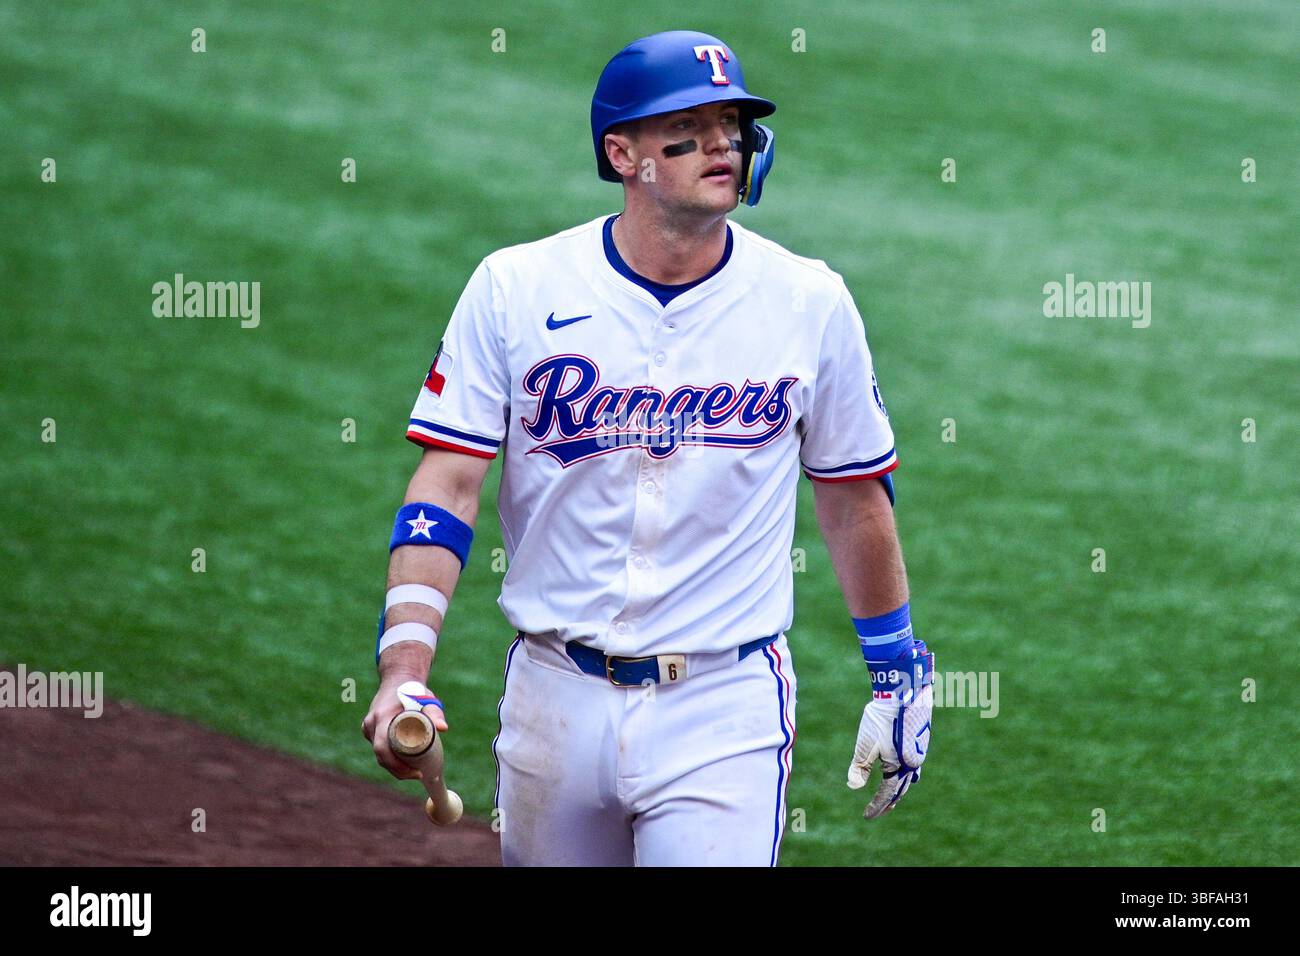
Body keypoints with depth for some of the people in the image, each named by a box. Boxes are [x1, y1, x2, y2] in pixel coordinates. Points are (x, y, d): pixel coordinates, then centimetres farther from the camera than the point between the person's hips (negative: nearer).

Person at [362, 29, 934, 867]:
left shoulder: (809, 303, 0)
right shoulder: (516, 290, -2)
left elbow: (855, 497, 10)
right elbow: (447, 485, -6)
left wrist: (899, 673, 13)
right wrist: (406, 664, -18)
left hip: (726, 707, -1)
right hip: (555, 695, 1)